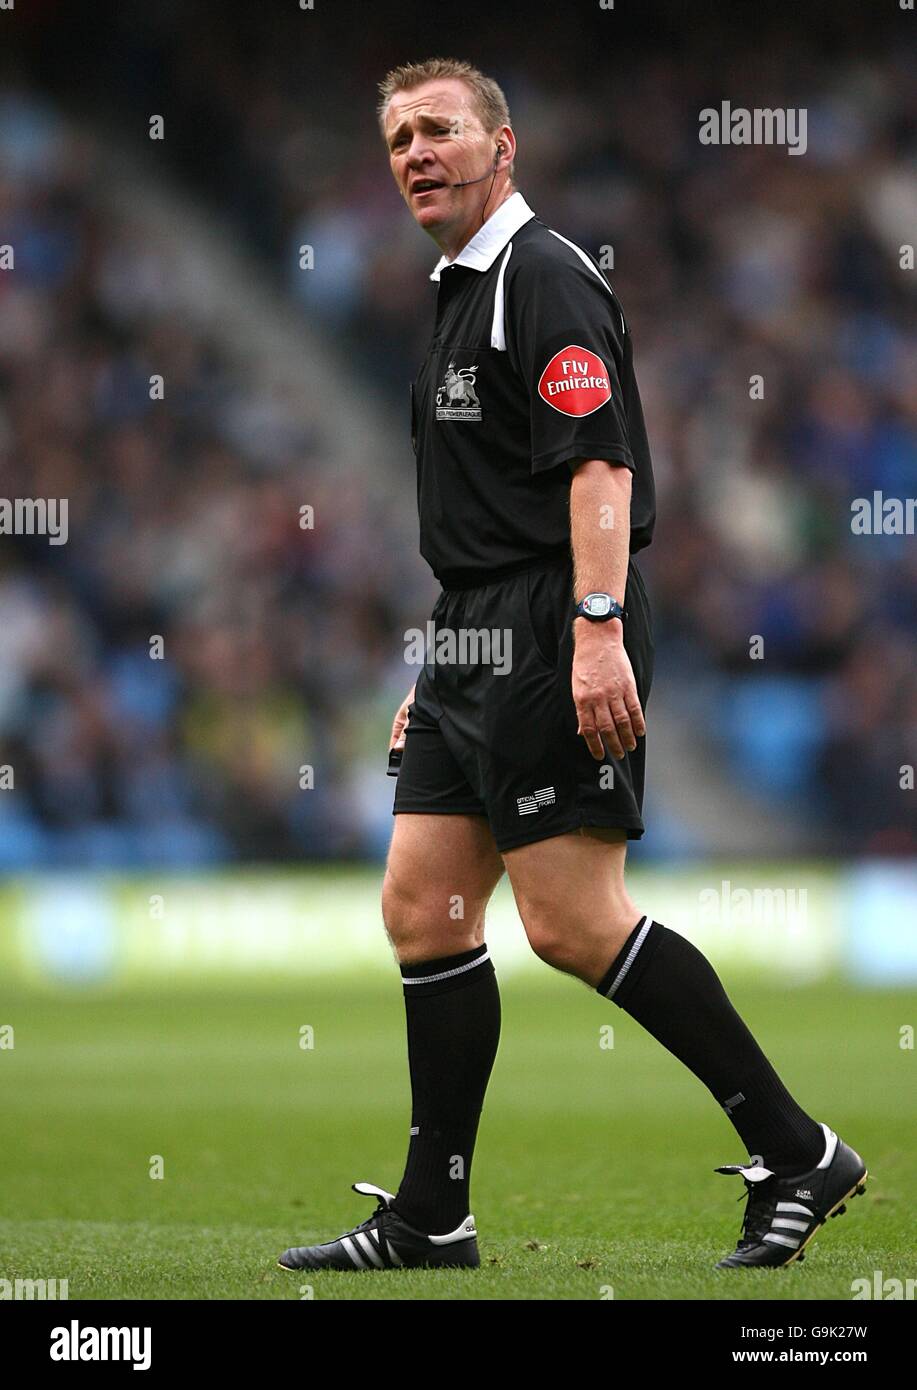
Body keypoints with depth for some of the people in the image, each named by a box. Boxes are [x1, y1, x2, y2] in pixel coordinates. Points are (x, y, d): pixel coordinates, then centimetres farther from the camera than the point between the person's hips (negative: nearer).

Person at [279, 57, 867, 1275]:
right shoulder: (463, 295, 21)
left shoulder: (545, 278, -10)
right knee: (423, 908, 6)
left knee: (571, 921, -13)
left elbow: (600, 463, -21)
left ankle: (795, 1153, -7)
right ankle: (430, 1219, 10)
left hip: (547, 643, -10)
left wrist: (598, 631, -30)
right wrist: (445, 667, 26)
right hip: (478, 645, 10)